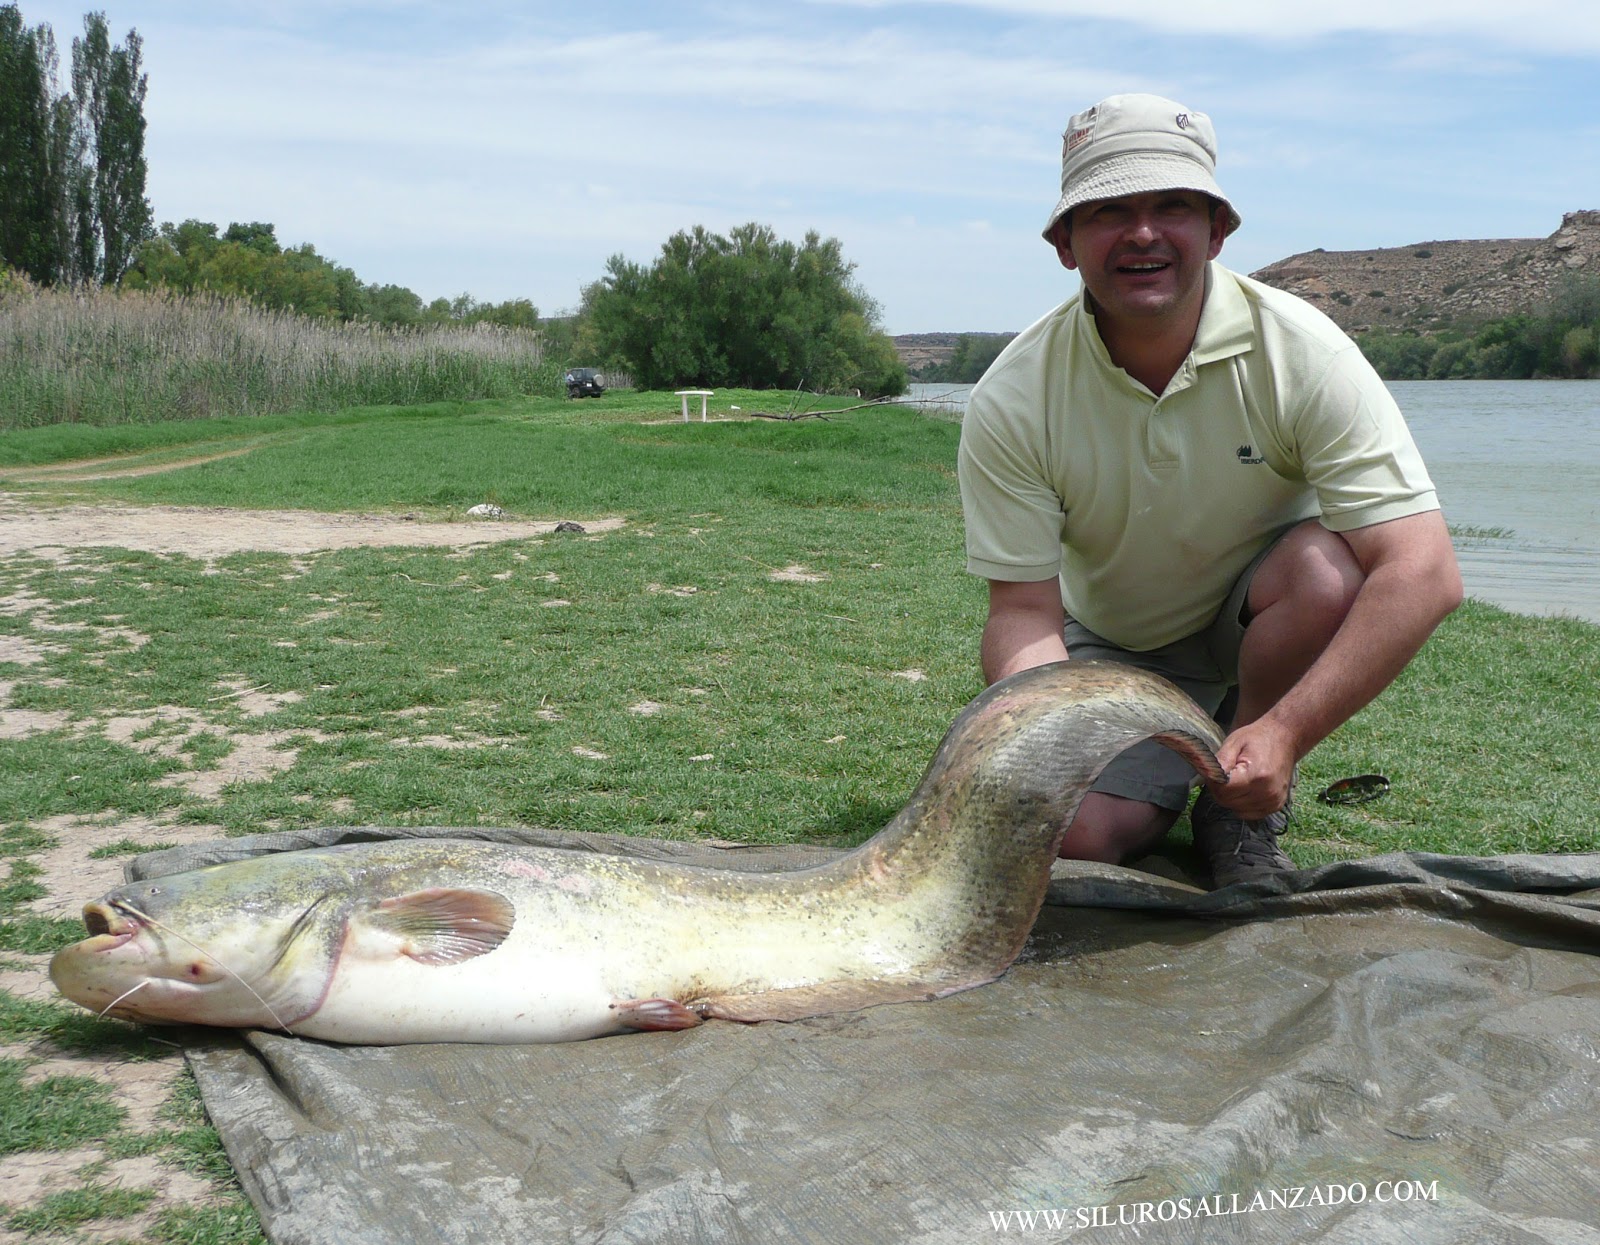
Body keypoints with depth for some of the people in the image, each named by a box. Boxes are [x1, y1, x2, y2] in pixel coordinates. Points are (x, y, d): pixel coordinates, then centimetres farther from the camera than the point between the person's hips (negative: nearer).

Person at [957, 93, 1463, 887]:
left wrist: (1287, 731, -41)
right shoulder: (1012, 401, -21)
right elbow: (1024, 612, -19)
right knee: (1072, 831, -22)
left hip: (1265, 618, 0)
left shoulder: (1301, 351, -25)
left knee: (1324, 566, -33)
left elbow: (1424, 574, -30)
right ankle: (1163, 785, 15)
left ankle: (1243, 813, -8)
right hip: (1109, 646, 1)